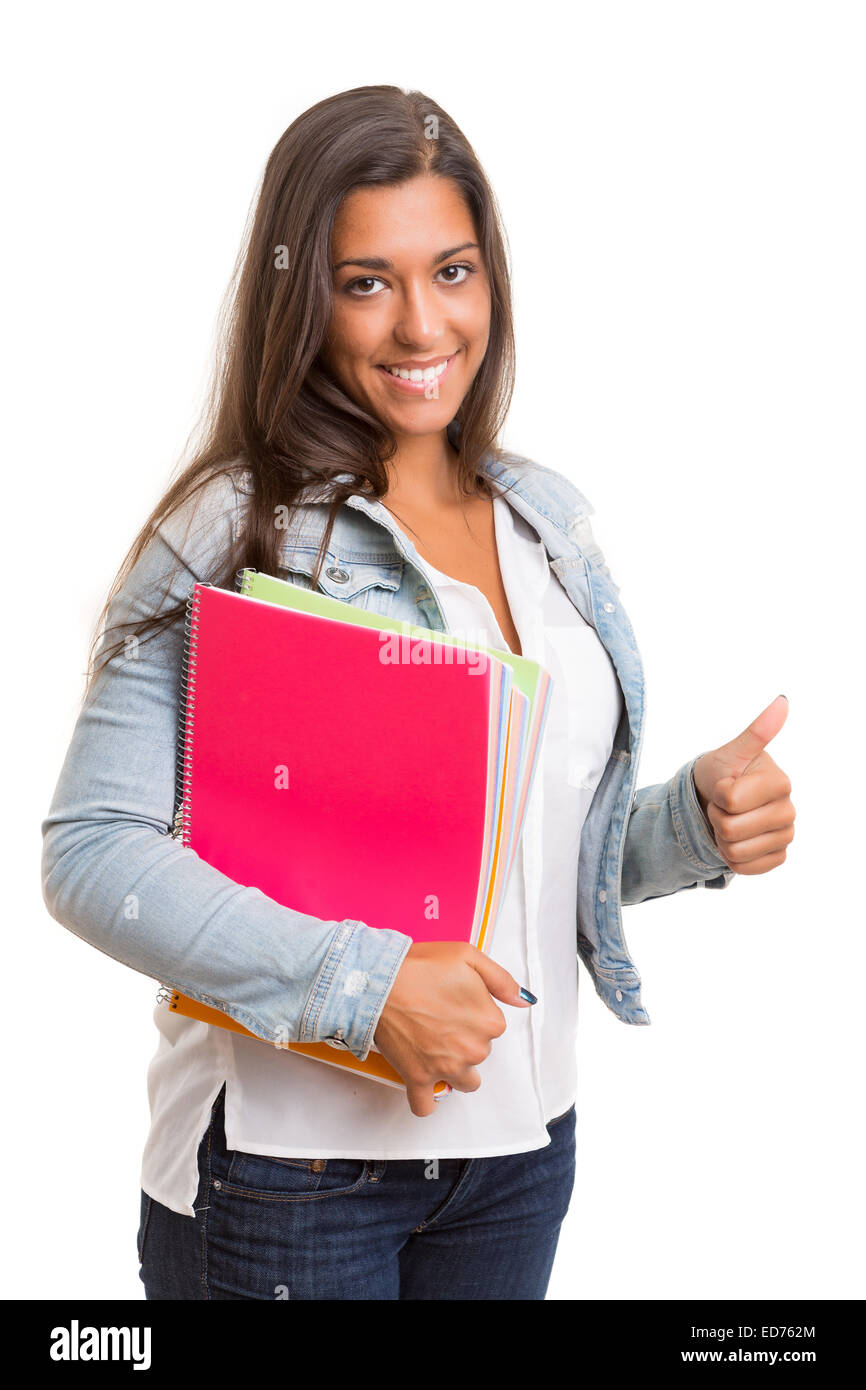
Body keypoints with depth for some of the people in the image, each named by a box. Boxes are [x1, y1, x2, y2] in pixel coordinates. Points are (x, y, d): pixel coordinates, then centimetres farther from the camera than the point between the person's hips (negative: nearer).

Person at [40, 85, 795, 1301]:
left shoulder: (550, 520, 5)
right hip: (288, 1158, -5)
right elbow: (92, 852, -19)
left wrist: (701, 820, -7)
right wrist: (361, 983, -26)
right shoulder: (230, 533, -14)